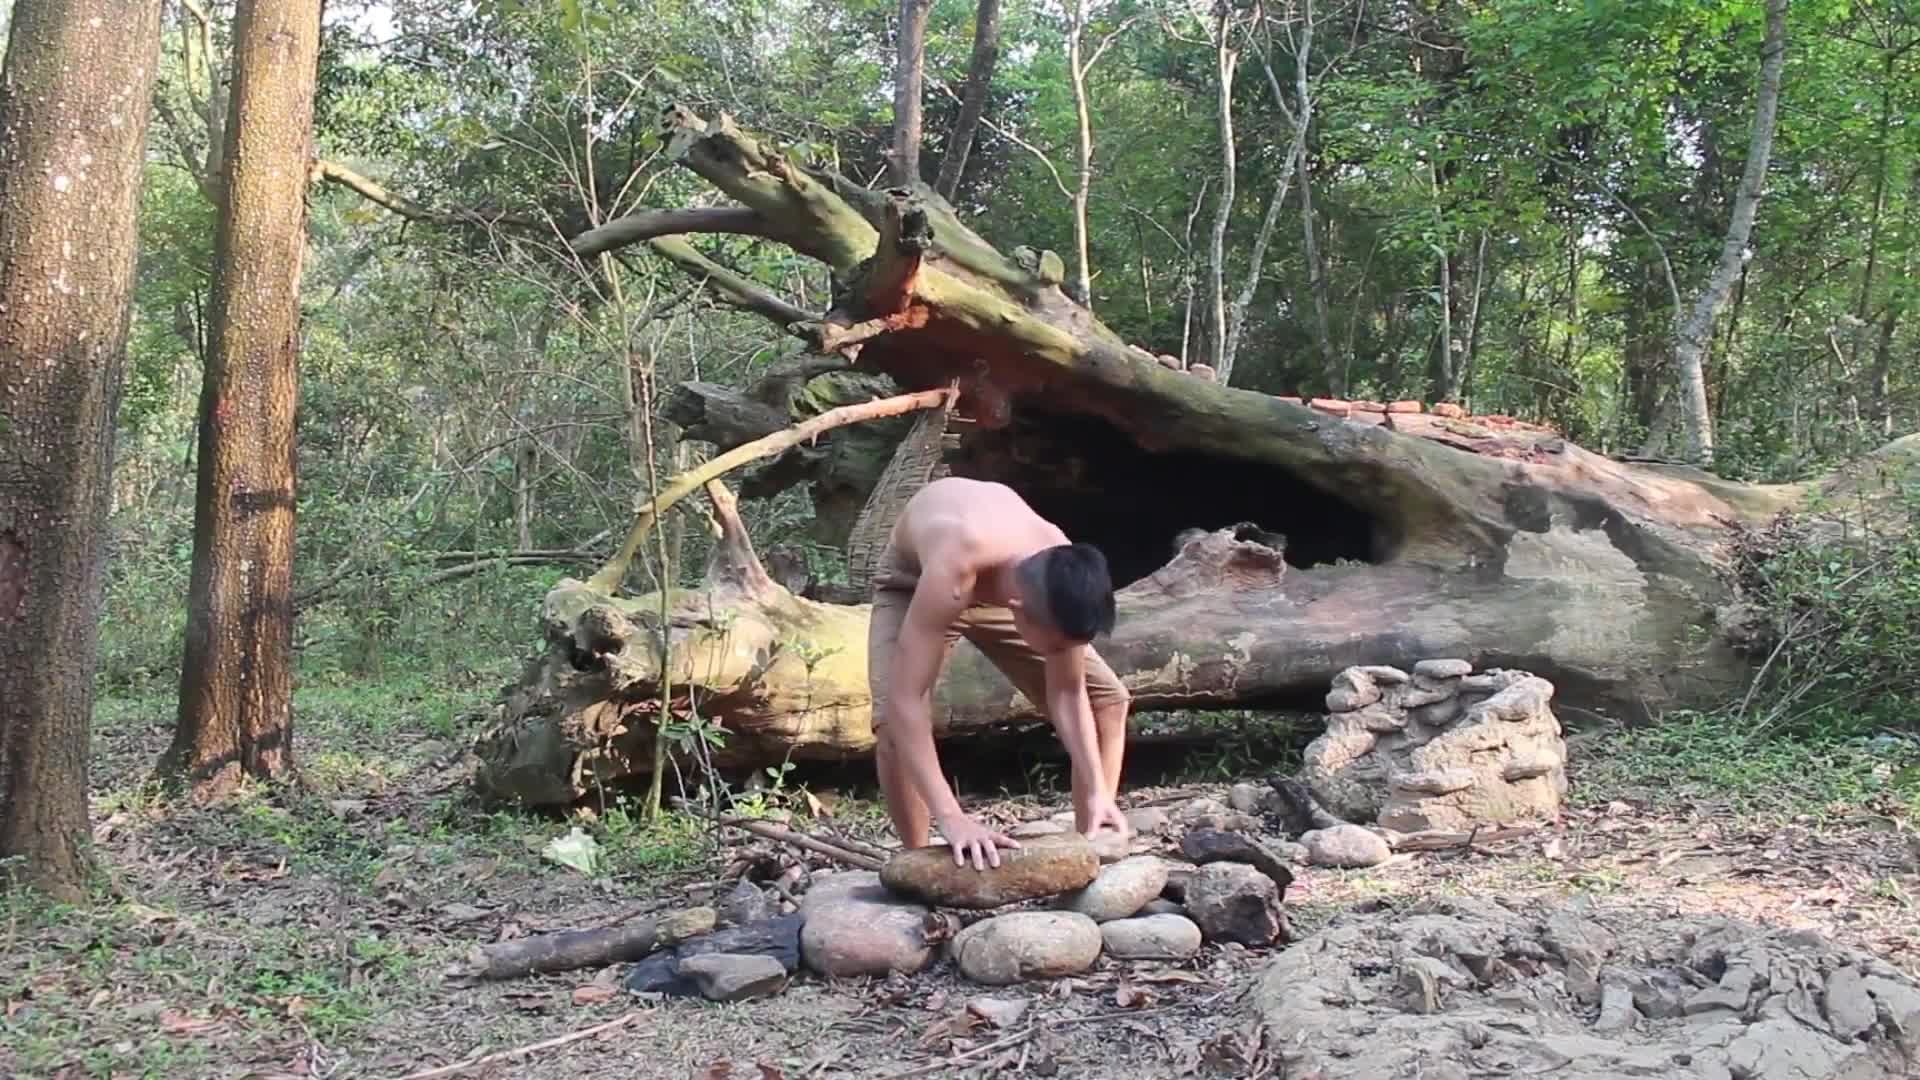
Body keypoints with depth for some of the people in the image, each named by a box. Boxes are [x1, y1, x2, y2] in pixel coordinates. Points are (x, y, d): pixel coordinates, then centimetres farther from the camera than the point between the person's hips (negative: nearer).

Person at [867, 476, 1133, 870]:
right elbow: (905, 701, -48)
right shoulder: (951, 573, -48)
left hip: (998, 582, 4)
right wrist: (950, 817, -54)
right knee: (895, 722, -29)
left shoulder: (1063, 579, -32)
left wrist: (1097, 792, -26)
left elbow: (1068, 693, -18)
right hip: (913, 582, -4)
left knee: (1108, 698, -5)